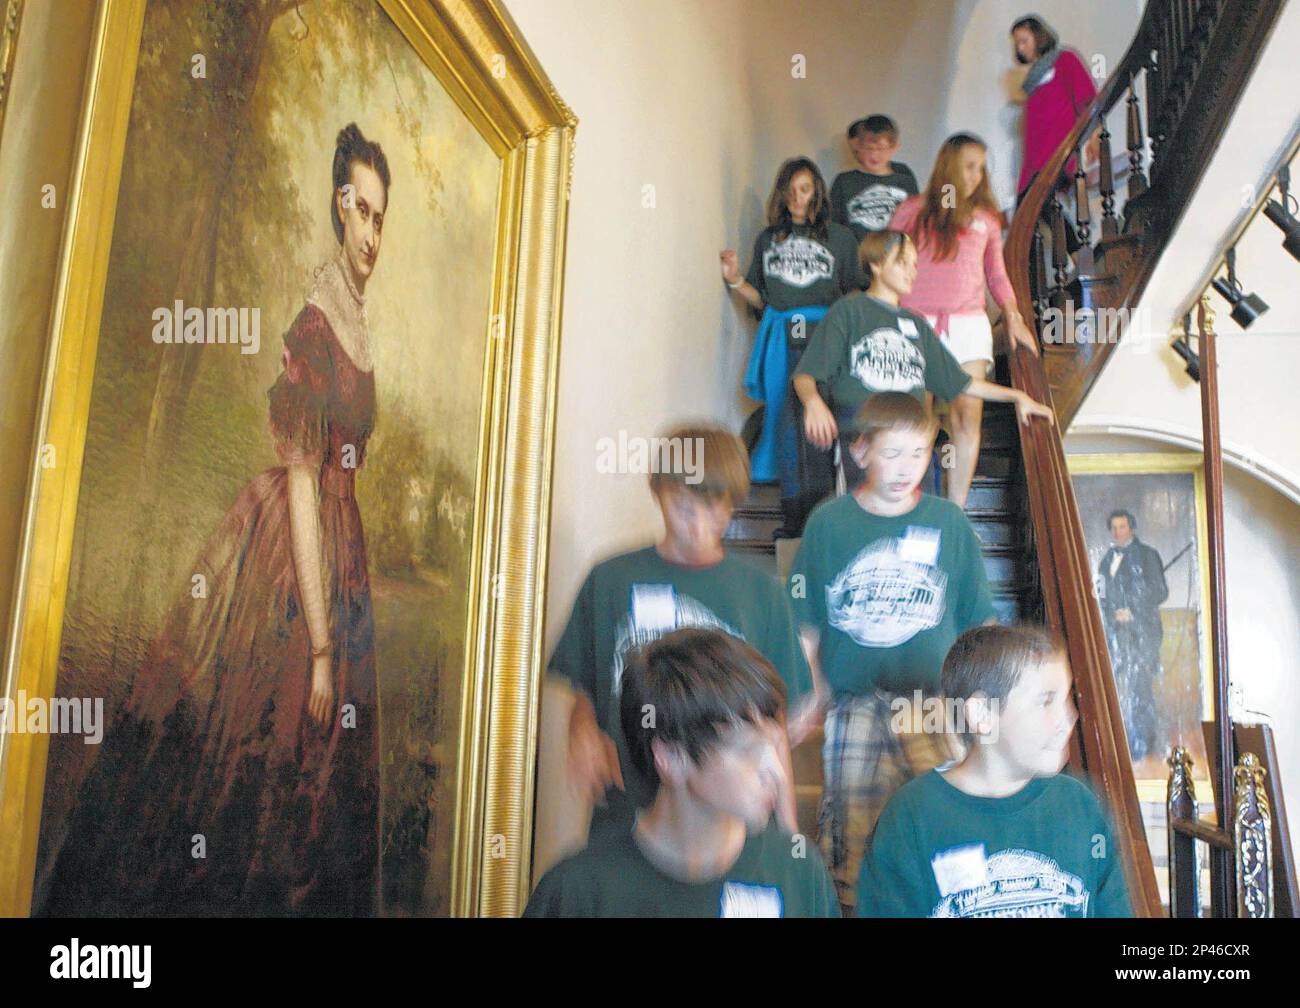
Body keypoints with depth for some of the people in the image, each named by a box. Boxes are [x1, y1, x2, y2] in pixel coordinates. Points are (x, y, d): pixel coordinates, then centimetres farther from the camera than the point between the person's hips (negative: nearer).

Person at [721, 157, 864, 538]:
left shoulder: (839, 237, 10)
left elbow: (854, 294, 9)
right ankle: (795, 517, 9)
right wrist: (735, 279, 2)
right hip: (781, 339, 3)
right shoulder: (768, 238, 17)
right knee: (786, 423, 2)